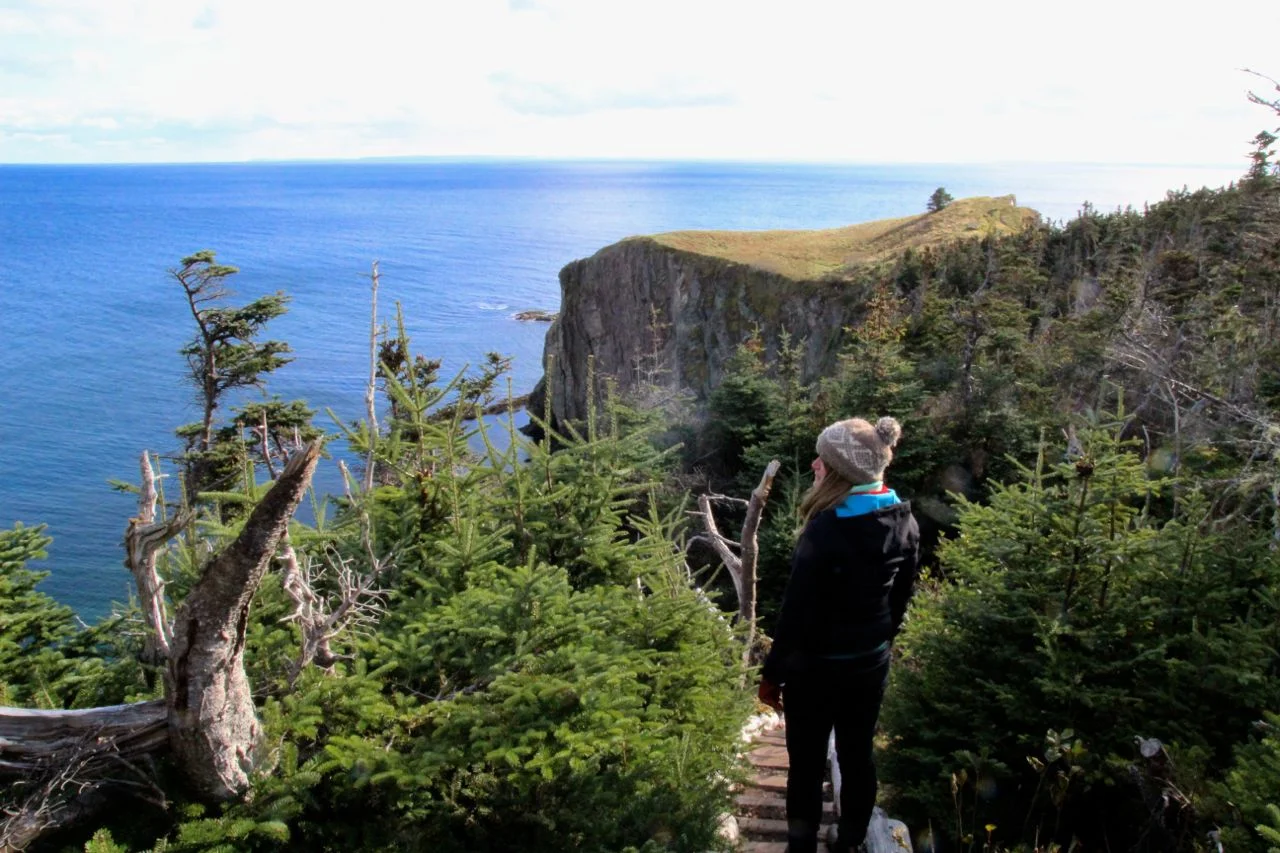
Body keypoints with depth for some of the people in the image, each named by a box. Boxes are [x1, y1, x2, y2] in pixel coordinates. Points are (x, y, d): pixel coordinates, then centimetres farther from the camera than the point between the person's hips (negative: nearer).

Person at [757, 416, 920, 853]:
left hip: (817, 666, -6)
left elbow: (797, 610, -21)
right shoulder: (904, 523, -4)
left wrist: (772, 673, -11)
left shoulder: (826, 529, -26)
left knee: (807, 764, 10)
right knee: (857, 756, 19)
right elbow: (901, 596, 7)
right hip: (871, 662, 6)